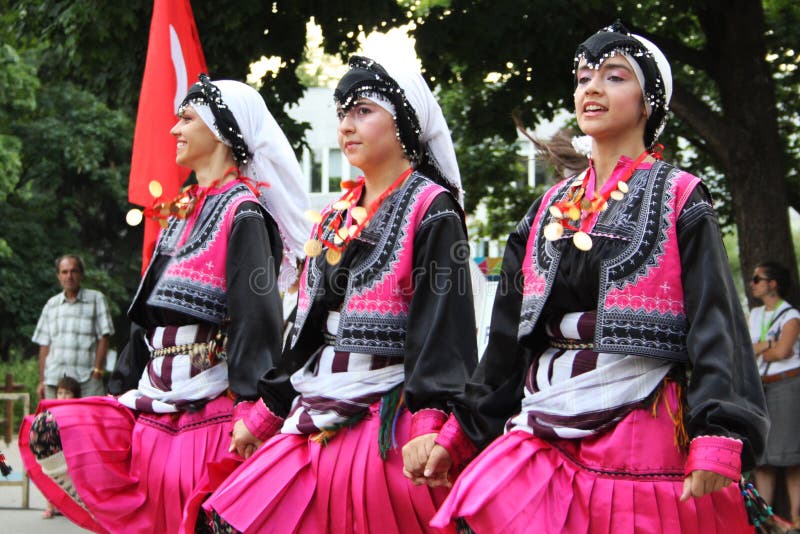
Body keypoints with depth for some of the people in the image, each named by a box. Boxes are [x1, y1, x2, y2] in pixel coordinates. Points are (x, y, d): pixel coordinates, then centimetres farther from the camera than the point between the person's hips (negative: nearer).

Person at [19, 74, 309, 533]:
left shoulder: (243, 213, -8)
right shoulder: (181, 213, 18)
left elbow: (256, 318, -16)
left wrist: (249, 412, -22)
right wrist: (122, 390, 19)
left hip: (212, 405, -8)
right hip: (155, 400, 8)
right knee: (50, 432, -5)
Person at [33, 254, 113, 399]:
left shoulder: (96, 299, 8)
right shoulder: (51, 304, 18)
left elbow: (103, 338, 2)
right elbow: (44, 345, 17)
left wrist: (97, 371, -7)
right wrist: (42, 381, 10)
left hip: (87, 380, -3)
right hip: (54, 380, 3)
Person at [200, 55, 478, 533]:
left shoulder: (431, 209, -5)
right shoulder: (336, 216, 18)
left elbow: (443, 322, -14)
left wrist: (428, 422, -25)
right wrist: (266, 413, 17)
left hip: (386, 421, -7)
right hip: (318, 419, 7)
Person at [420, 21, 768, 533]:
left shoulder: (679, 200, 1)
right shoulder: (550, 209, 16)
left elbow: (714, 323, -8)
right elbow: (509, 333, 18)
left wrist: (717, 443, -21)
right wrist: (457, 435, 15)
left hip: (645, 438, -4)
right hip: (544, 437, 4)